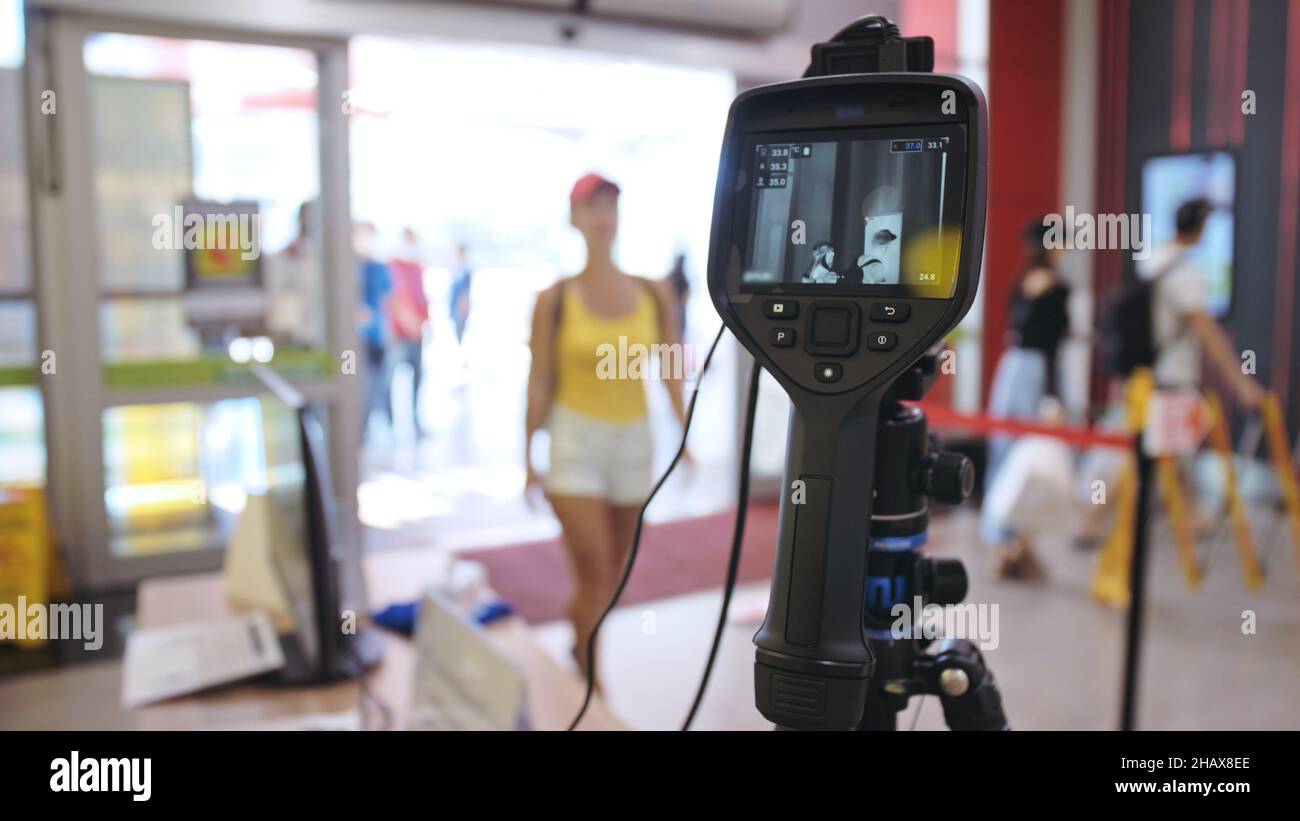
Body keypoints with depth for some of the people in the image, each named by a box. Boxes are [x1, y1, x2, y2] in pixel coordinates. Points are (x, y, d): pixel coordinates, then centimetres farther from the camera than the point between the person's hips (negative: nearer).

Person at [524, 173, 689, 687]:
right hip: (575, 438, -3)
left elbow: (671, 371, 5)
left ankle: (581, 647, 39)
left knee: (614, 568, 14)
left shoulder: (654, 294, -1)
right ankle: (587, 682, 13)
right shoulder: (555, 300, -7)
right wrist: (529, 458, -4)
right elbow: (539, 382, -5)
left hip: (633, 438, 3)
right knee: (593, 571, -6)